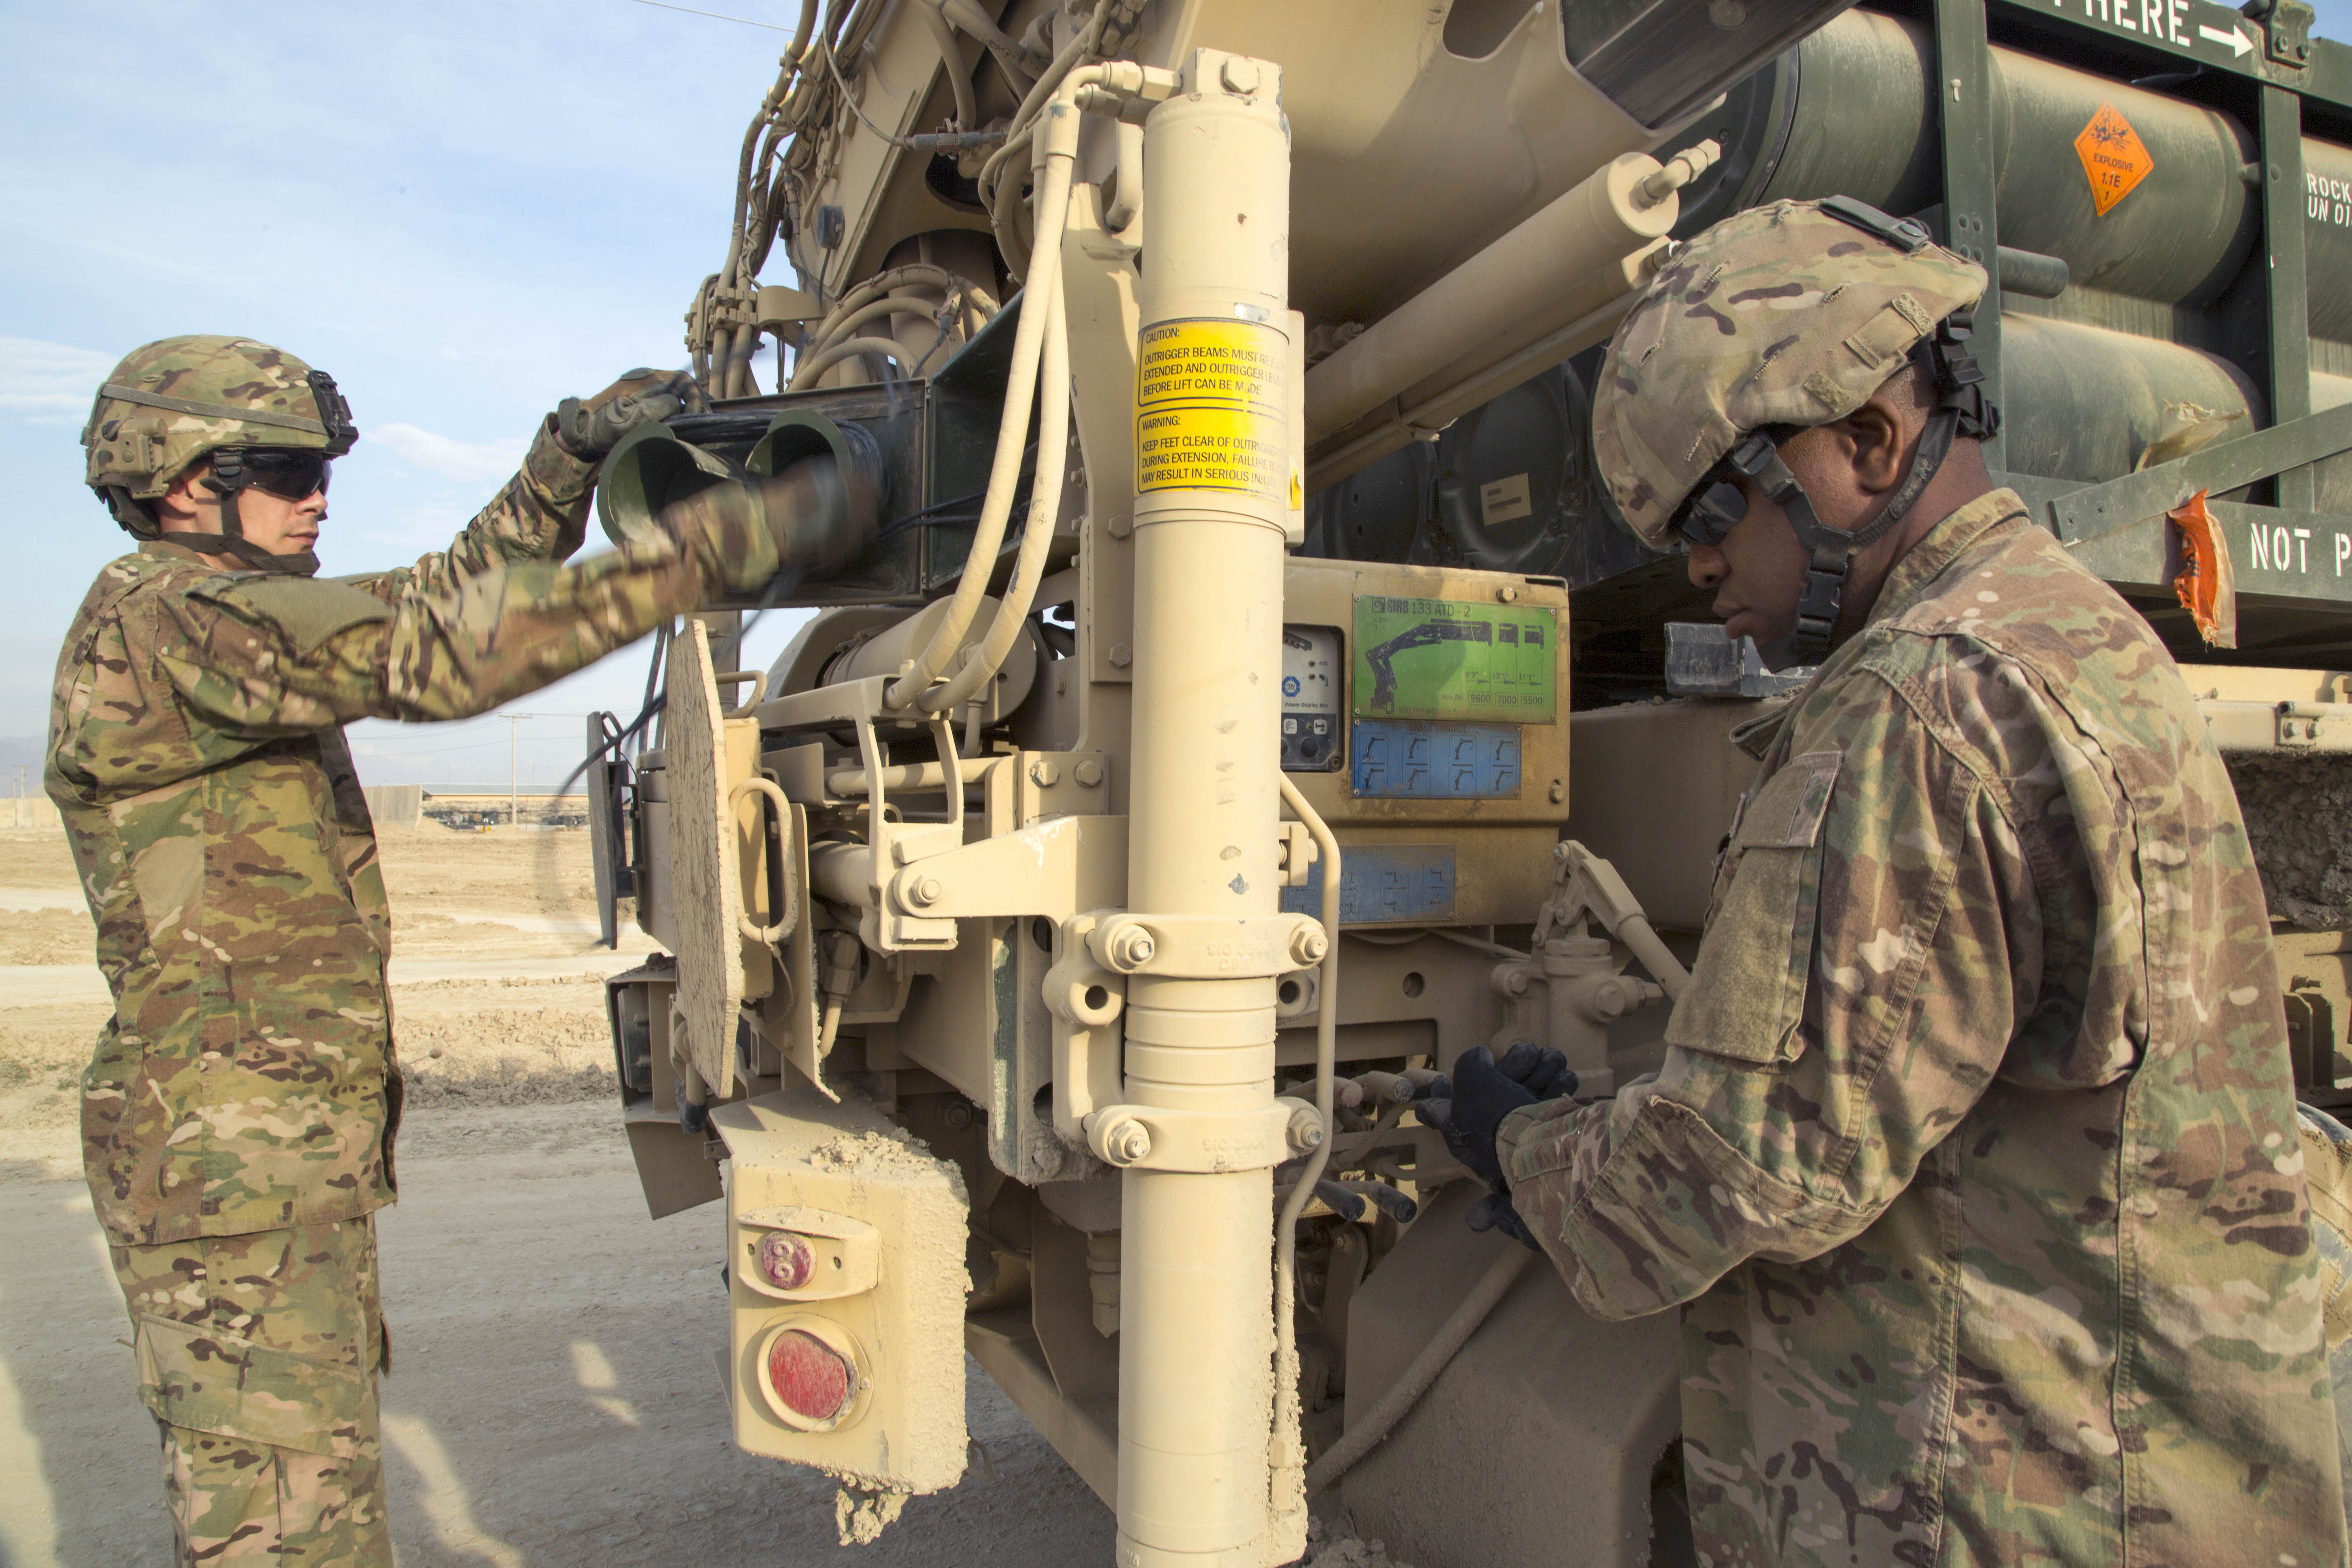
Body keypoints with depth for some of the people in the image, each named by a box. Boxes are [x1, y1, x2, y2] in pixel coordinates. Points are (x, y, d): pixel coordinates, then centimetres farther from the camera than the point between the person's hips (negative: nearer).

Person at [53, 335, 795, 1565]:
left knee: (316, 1461, 22)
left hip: (301, 1141, 10)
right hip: (230, 1159, -10)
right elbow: (429, 651, -29)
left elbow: (450, 588, 15)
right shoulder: (159, 616, -15)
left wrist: (574, 450, 3)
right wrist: (695, 551, -32)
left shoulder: (242, 619, 15)